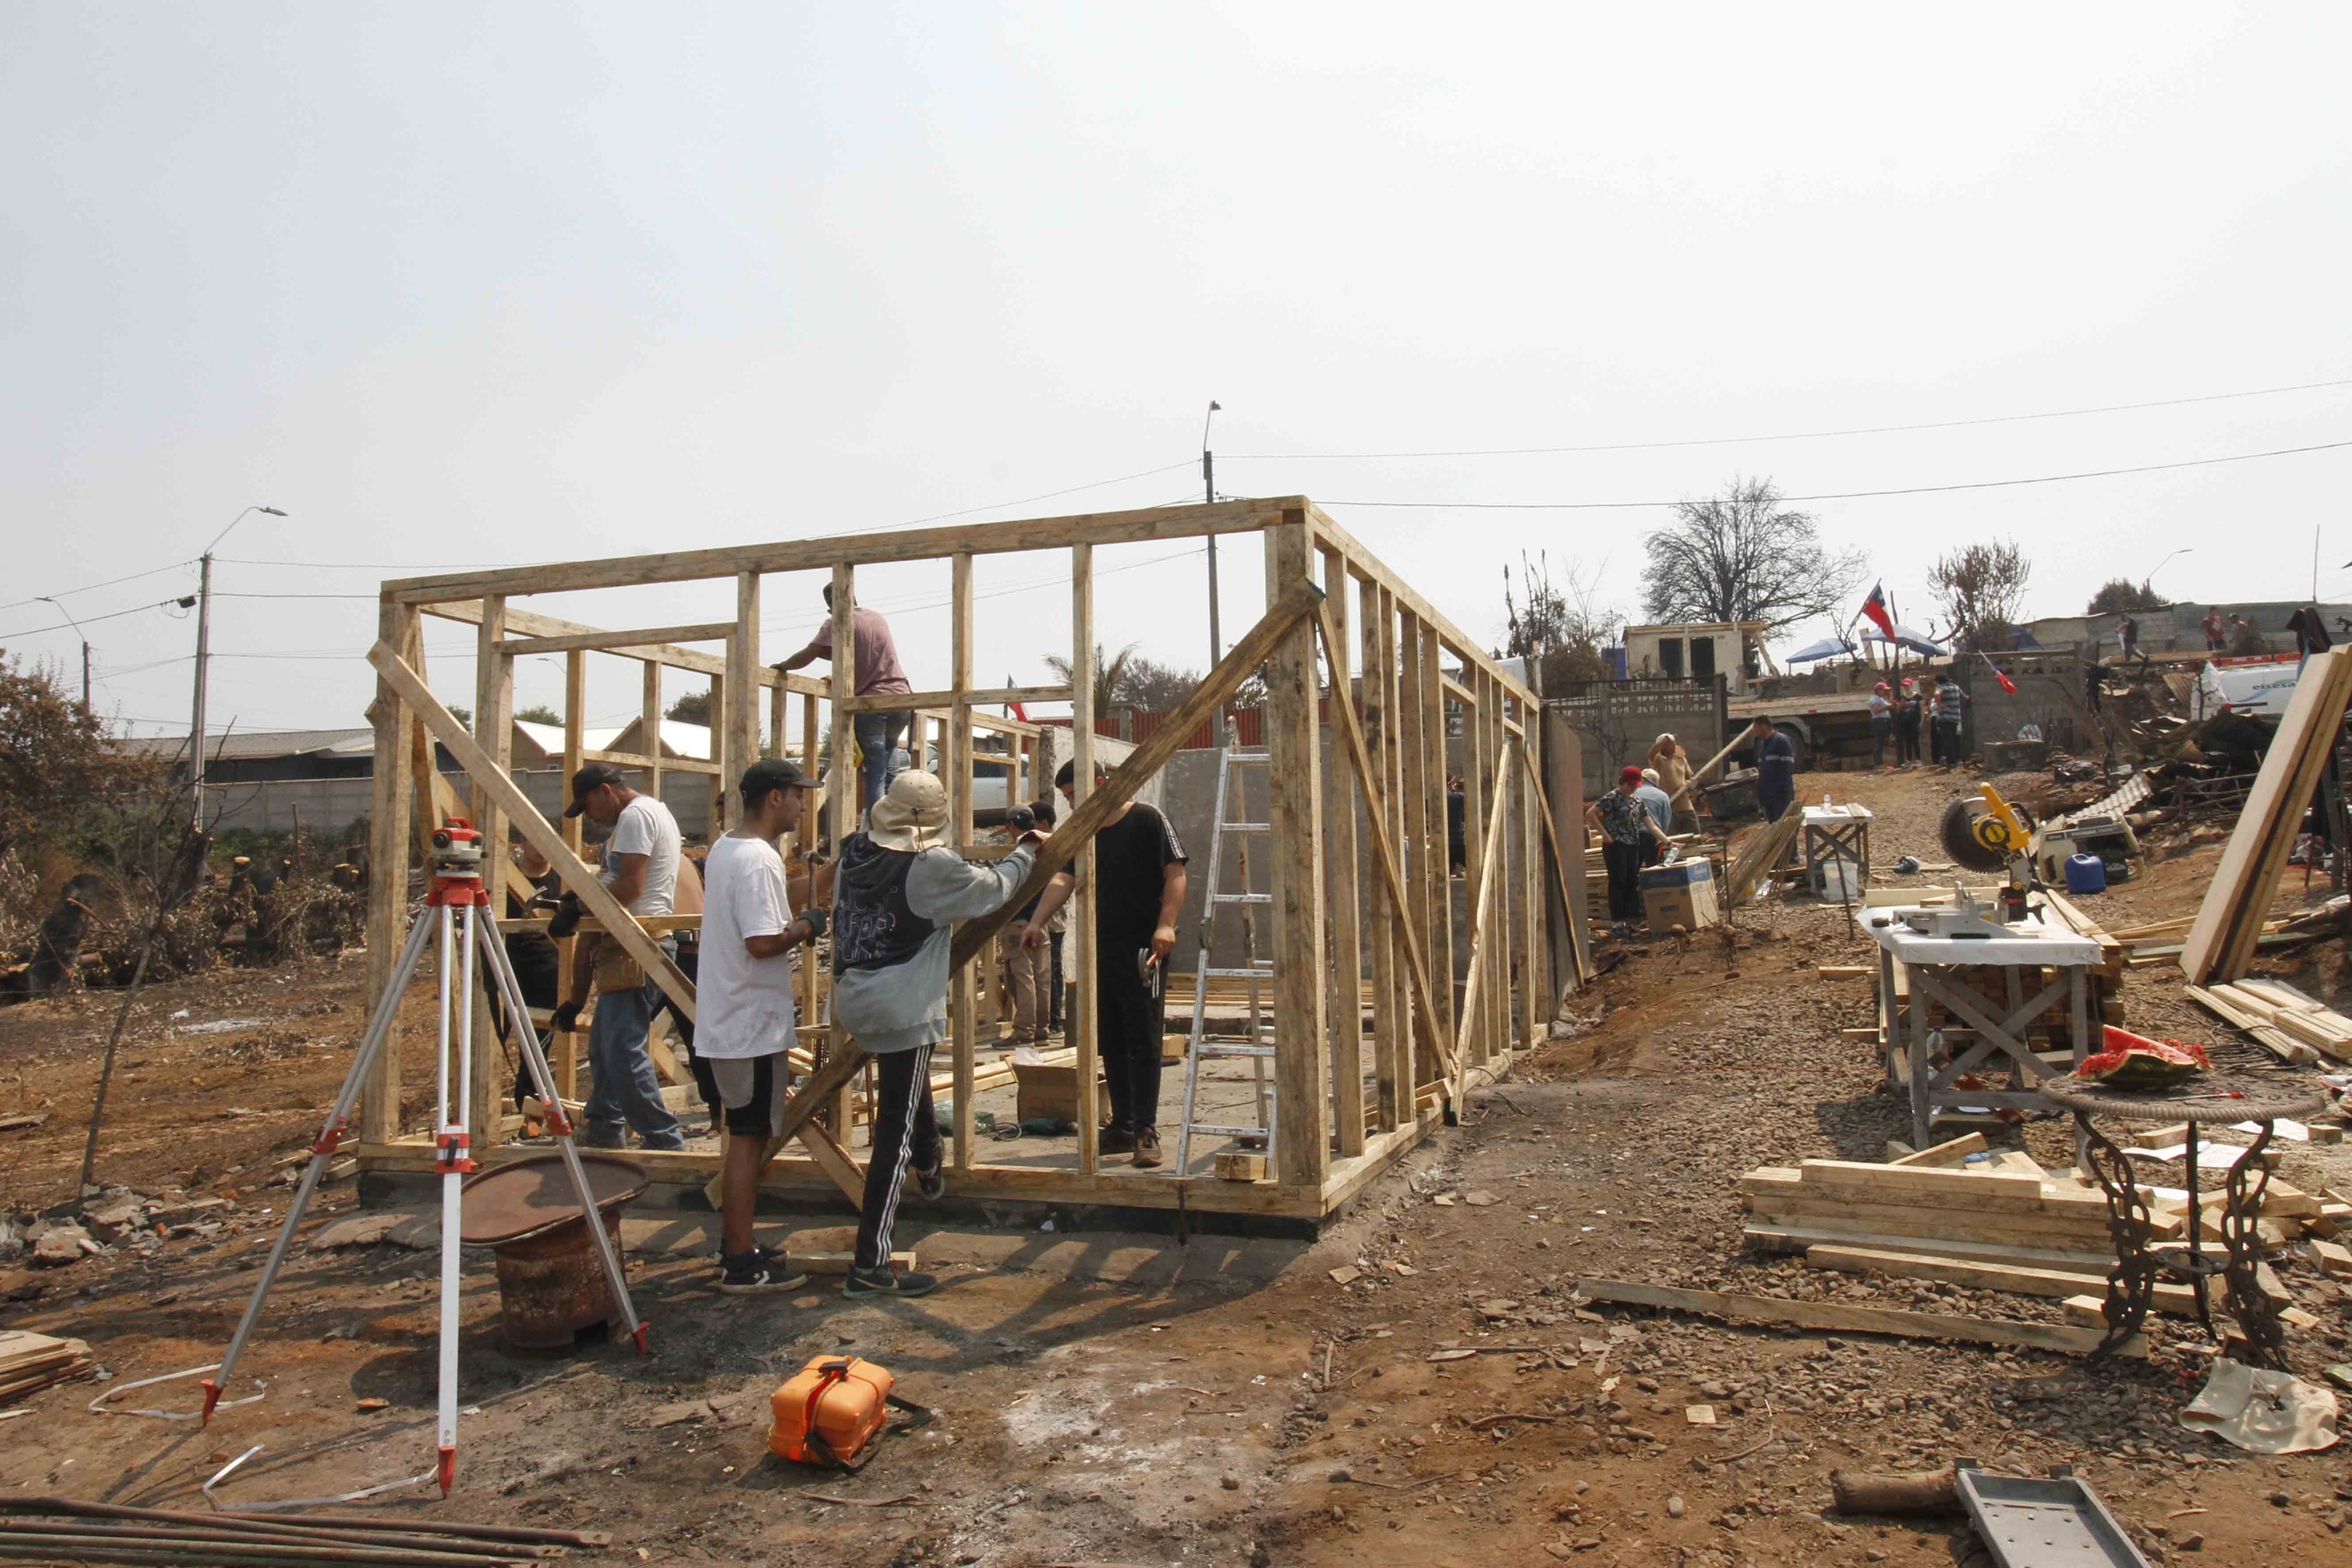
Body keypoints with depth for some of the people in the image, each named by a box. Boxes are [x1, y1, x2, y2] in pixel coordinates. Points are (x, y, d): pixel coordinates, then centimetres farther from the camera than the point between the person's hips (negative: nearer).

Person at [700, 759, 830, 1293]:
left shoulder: (725, 848, 12)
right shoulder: (759, 859, -20)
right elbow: (762, 942, -27)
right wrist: (809, 924, -13)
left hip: (729, 1019, 10)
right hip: (754, 1023, -10)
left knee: (745, 1135, 18)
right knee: (749, 1138, -2)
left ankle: (735, 1243, 29)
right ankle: (742, 1265, 6)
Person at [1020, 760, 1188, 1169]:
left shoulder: (1149, 819, -4)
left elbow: (1175, 875, -8)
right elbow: (1063, 880, 4)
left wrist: (1166, 924, -21)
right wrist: (1037, 922, -10)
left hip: (1144, 949, -7)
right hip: (1101, 948, 7)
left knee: (1143, 1040, -7)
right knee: (1110, 1042, 10)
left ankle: (1146, 1131, -4)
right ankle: (1123, 1127, 19)